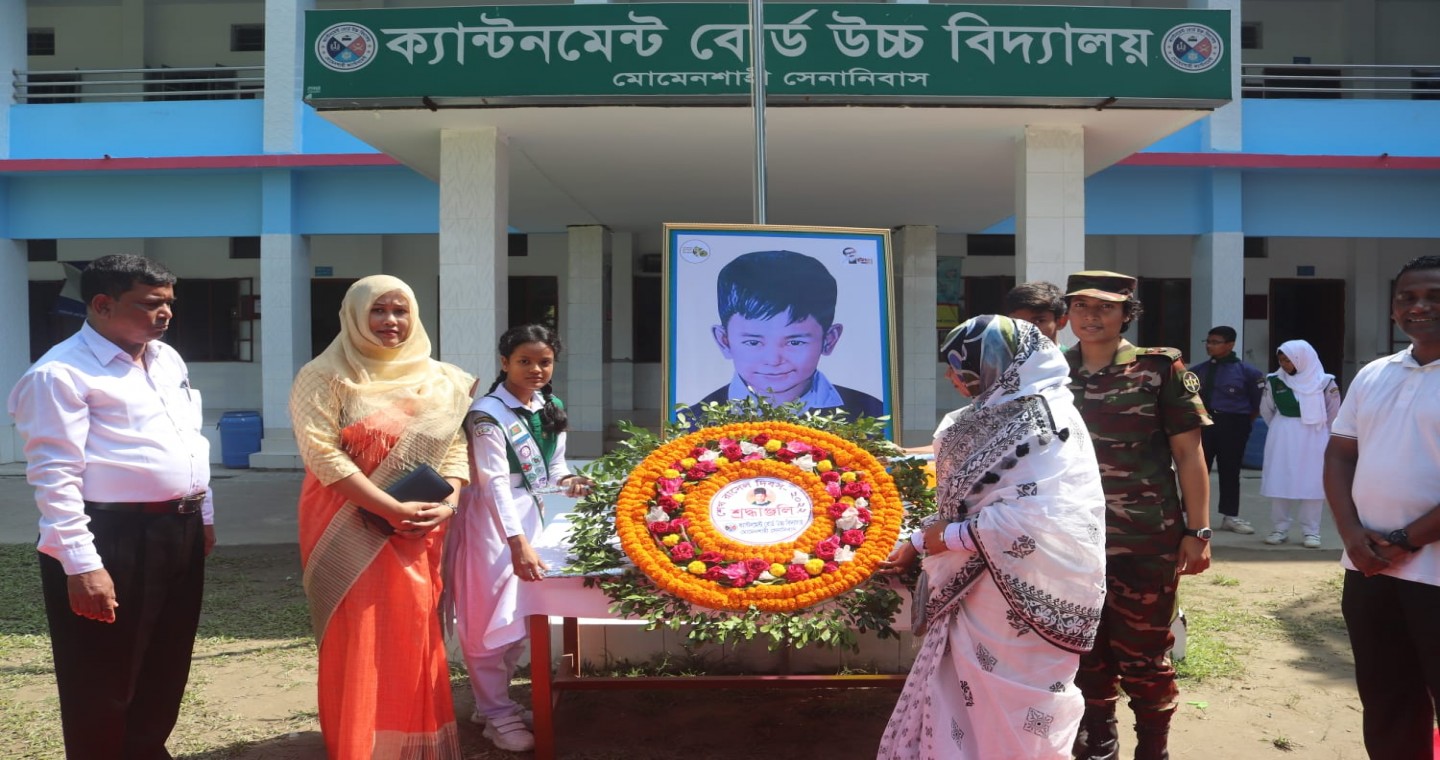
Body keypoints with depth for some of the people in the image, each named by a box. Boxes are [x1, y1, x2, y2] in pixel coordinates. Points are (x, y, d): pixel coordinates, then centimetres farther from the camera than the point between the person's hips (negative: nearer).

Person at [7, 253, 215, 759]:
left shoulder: (168, 359, 12)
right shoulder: (61, 373, -14)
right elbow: (54, 476, -18)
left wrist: (203, 515, 19)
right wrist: (81, 566, -22)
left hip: (179, 532, 8)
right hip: (111, 541, -8)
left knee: (166, 670, 21)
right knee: (104, 685, 7)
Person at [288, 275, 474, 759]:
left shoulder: (437, 380, 9)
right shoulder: (325, 377, -6)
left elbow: (454, 444, 9)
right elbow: (322, 453, -15)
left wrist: (447, 502, -9)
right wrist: (392, 509, -20)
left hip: (419, 535, 4)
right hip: (352, 534, -4)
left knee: (416, 639, 10)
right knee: (358, 643, 1)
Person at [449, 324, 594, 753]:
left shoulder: (552, 409, 5)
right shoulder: (488, 414, -18)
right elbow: (495, 484, -24)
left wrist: (566, 481, -11)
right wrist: (517, 543, -30)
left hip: (530, 515, 8)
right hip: (493, 520, -8)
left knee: (523, 616, 15)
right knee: (490, 620, 0)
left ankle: (493, 700, 31)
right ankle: (497, 713, 14)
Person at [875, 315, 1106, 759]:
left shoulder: (1044, 418, -16)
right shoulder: (985, 417, 11)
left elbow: (1038, 516, -26)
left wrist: (953, 536, -18)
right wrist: (917, 544, 14)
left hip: (1021, 604, -8)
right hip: (973, 592, 8)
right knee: (964, 711, 14)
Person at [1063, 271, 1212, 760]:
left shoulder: (1159, 369, -6)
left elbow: (1188, 453, -5)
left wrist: (1198, 531, -9)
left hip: (1146, 541, -4)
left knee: (1142, 657, 6)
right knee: (1088, 653, 16)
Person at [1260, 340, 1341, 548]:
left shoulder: (1323, 382, -5)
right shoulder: (1274, 381, -1)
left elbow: (1333, 413, 9)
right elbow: (1266, 411, 13)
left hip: (1313, 441, -1)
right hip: (1282, 440, 2)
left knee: (1312, 484, -1)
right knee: (1279, 483, 1)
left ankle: (1311, 531, 5)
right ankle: (1280, 529, 9)